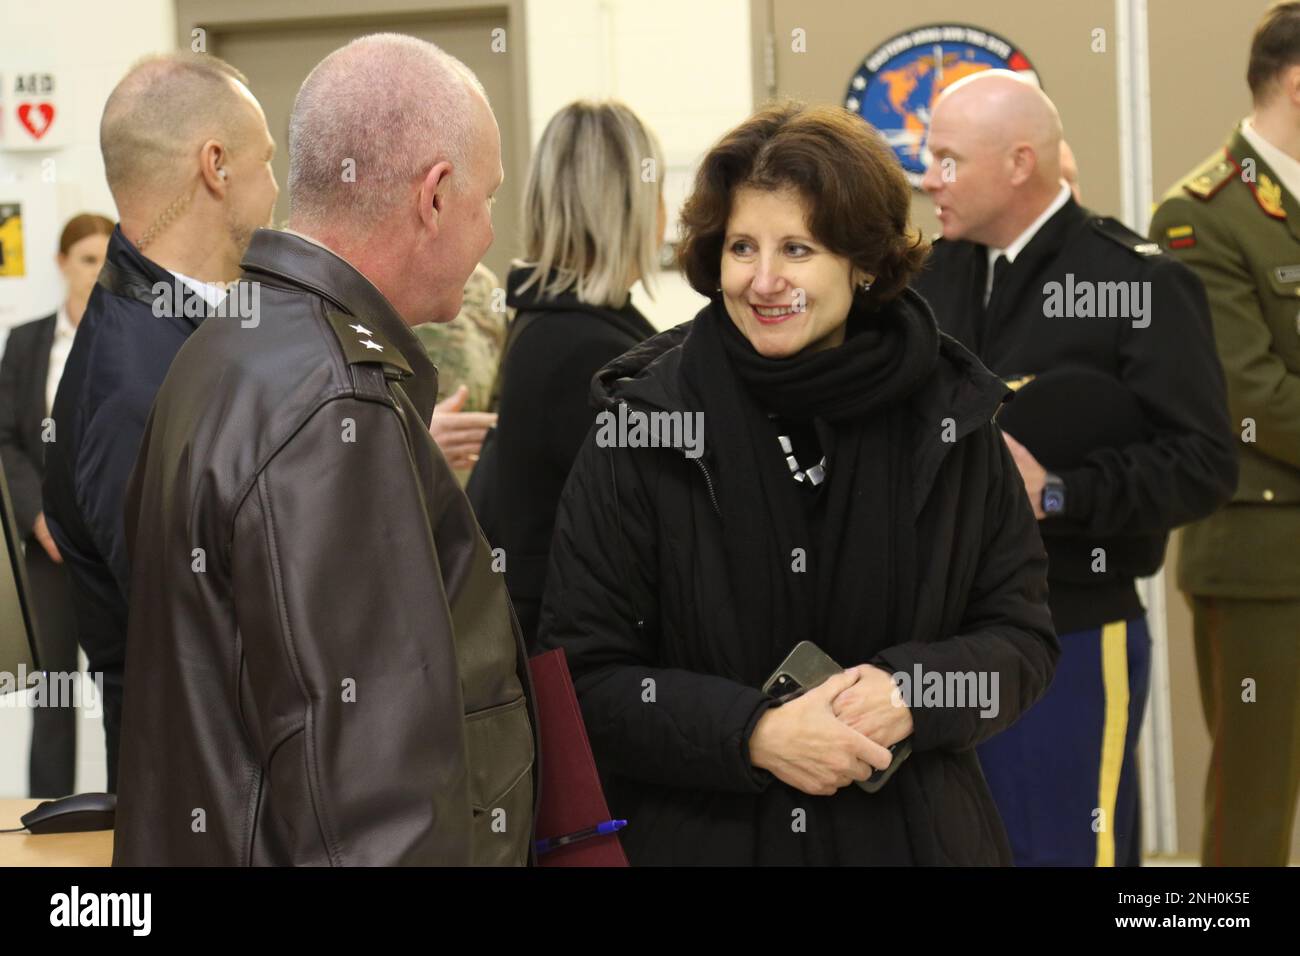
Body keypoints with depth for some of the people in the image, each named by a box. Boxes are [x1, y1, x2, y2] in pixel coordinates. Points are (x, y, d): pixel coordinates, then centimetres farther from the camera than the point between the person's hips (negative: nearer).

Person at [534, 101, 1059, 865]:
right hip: (700, 838, -1)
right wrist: (751, 732, -21)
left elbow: (1023, 636, 3)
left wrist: (913, 693, -16)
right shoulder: (639, 428, -7)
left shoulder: (950, 418, -1)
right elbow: (585, 674, -8)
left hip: (917, 832, 2)